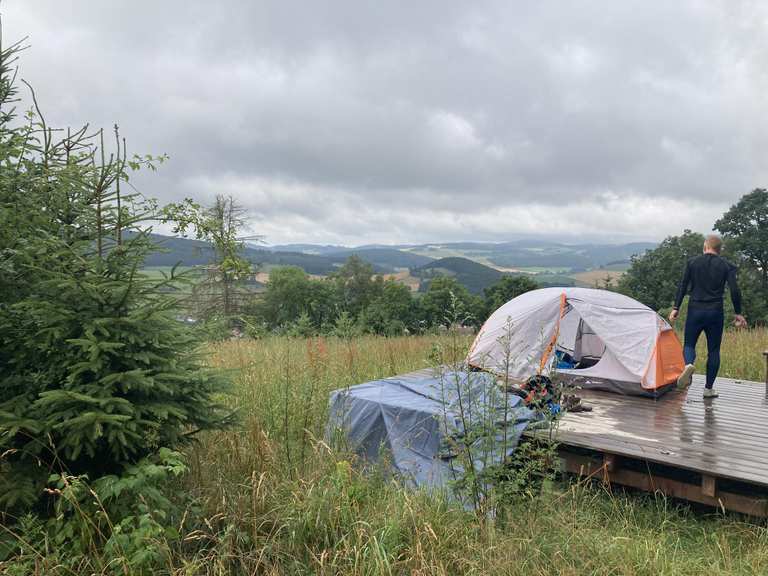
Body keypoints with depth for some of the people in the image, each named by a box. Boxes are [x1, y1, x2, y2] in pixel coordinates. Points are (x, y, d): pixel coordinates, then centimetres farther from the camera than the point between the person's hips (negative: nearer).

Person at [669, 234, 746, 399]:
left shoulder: (692, 262, 3)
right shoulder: (727, 265, 2)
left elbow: (683, 286, 0)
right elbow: (734, 290, -3)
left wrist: (676, 308, 3)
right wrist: (738, 313, 5)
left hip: (695, 311, 0)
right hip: (716, 312, 0)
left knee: (689, 344, 11)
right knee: (714, 350, 10)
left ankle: (689, 364, -23)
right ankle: (709, 388, 13)